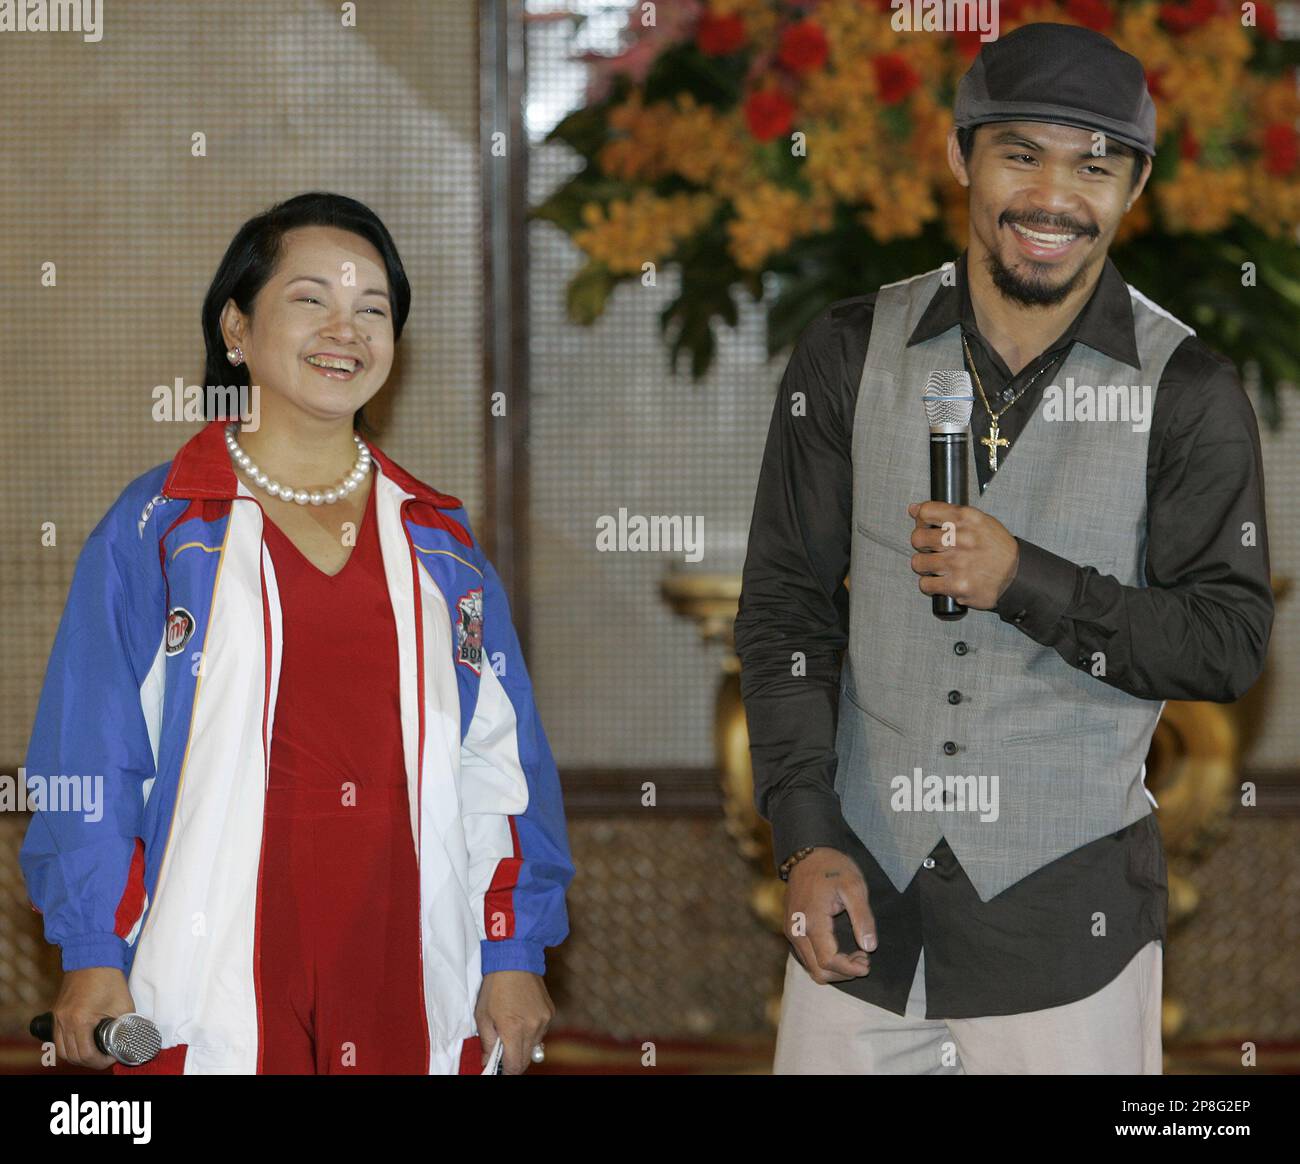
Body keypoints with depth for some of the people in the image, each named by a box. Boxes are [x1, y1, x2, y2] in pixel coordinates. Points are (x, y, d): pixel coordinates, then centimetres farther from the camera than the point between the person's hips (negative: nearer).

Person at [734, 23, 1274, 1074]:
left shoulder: (1188, 393, -4)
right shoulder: (852, 354, 2)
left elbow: (1231, 643, -6)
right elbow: (785, 611, 4)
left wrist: (1023, 582, -18)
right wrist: (807, 841, -5)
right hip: (864, 900, 2)